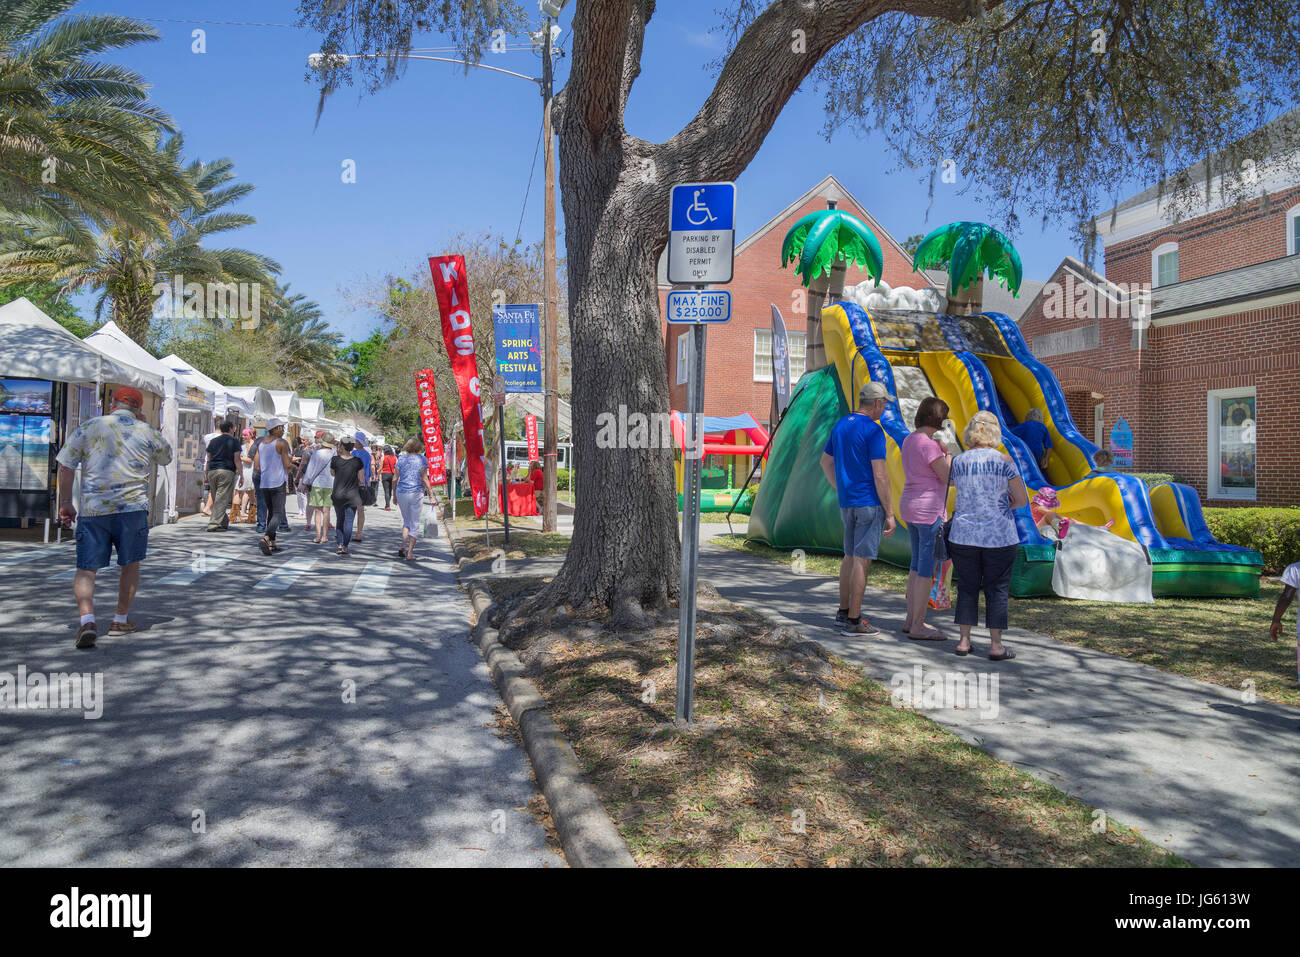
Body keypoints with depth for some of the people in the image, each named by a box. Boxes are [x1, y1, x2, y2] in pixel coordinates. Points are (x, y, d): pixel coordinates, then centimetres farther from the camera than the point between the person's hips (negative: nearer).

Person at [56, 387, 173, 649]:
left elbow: (65, 467, 3)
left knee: (86, 569, 4)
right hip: (133, 508, 0)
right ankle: (121, 620, 22)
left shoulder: (87, 428, 5)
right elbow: (167, 457, 23)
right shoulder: (148, 433, 4)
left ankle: (86, 619, -16)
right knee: (130, 564, 16)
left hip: (92, 509, 0)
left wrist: (65, 503, 11)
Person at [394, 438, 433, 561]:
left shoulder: (400, 458, 5)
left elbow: (396, 479, 4)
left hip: (402, 493, 3)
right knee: (414, 523, 4)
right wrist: (431, 495, -1)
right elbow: (424, 479, -5)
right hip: (416, 494, -2)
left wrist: (394, 496, 12)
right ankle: (410, 553, 2)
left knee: (406, 521, 19)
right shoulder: (422, 459, -1)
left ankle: (403, 547, 3)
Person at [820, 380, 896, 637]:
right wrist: (889, 513, -12)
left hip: (846, 503, 8)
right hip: (869, 503, -8)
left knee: (851, 556, 17)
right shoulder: (873, 431, -14)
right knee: (862, 560, -4)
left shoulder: (840, 425, 10)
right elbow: (880, 476, -17)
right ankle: (853, 621, 0)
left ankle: (843, 611, 26)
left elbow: (825, 462, 20)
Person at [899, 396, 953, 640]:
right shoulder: (929, 445, -18)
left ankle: (911, 620, 23)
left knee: (918, 565, 16)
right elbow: (948, 478, -16)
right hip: (929, 510, -10)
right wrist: (948, 453, -1)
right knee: (927, 569, -3)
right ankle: (918, 627, 3)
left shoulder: (909, 440, 10)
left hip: (910, 507, 10)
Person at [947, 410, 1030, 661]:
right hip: (999, 535, -2)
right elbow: (1023, 500, -5)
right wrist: (1006, 504, 12)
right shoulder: (1003, 461, -7)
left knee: (967, 587, 12)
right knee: (997, 589, 6)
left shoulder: (958, 462, 1)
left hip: (964, 534, 2)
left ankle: (964, 641, 15)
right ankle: (996, 645, 9)